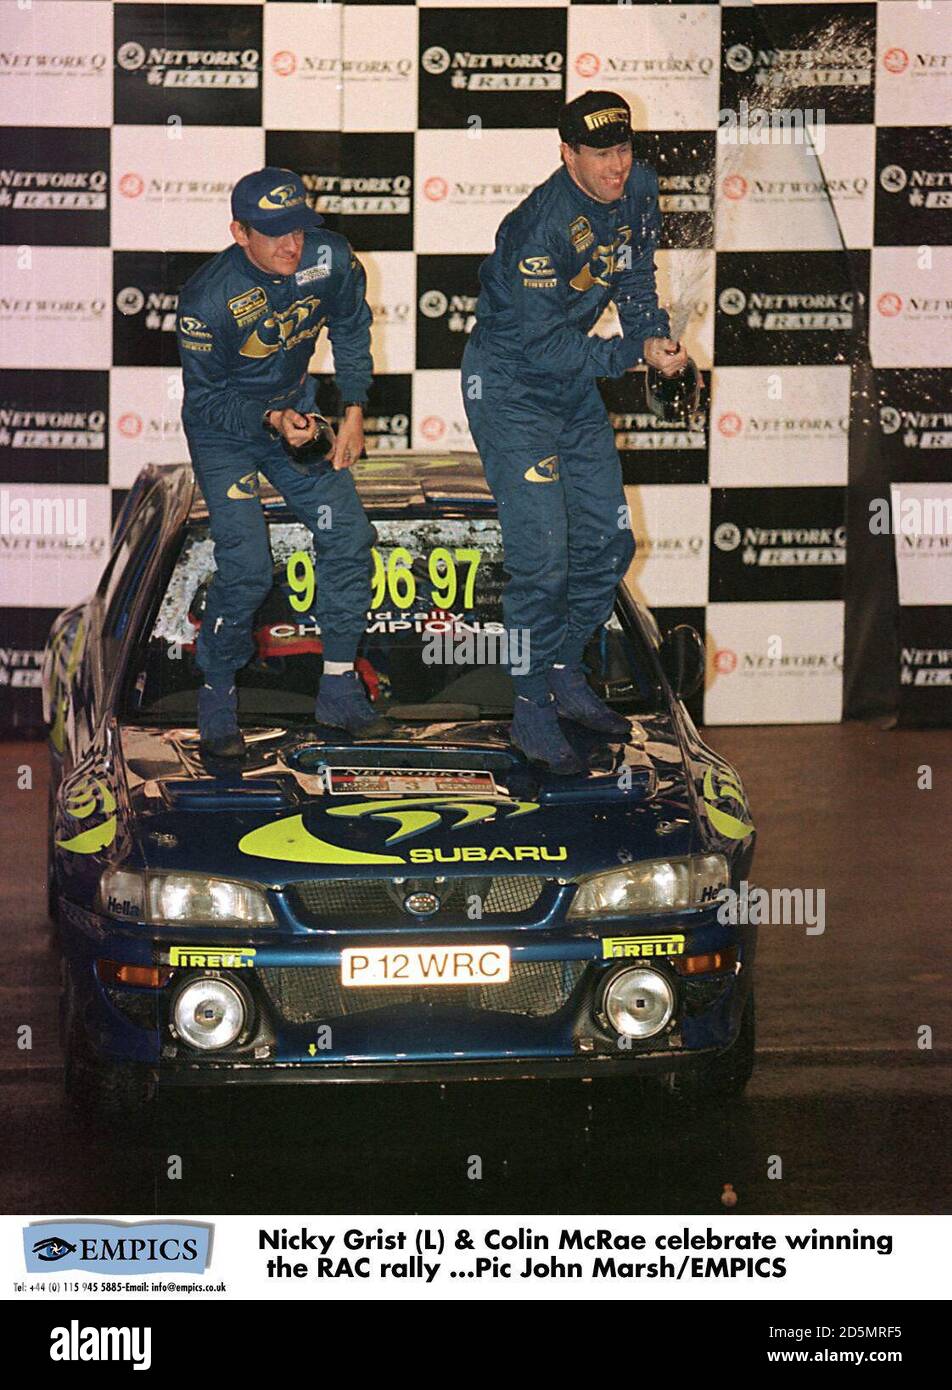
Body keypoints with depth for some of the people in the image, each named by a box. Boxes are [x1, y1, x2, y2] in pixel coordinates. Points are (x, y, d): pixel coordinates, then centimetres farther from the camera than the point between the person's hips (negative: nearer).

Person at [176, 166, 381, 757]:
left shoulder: (330, 258, -19)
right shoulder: (209, 299, -30)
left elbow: (351, 329, 3)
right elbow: (206, 398, -18)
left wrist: (354, 412, 0)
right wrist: (271, 420, -32)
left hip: (295, 409, 5)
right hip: (224, 427, -5)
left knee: (348, 536, -4)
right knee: (247, 568, -14)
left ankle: (338, 685, 10)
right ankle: (218, 696, 7)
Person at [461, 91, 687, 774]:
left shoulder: (639, 189, -6)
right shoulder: (541, 226, -29)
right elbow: (544, 345, -28)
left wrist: (659, 335, -10)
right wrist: (636, 353, -28)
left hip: (574, 385, 8)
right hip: (510, 387, -8)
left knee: (609, 539, 11)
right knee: (541, 555, -11)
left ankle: (567, 673, 29)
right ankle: (532, 710, 2)